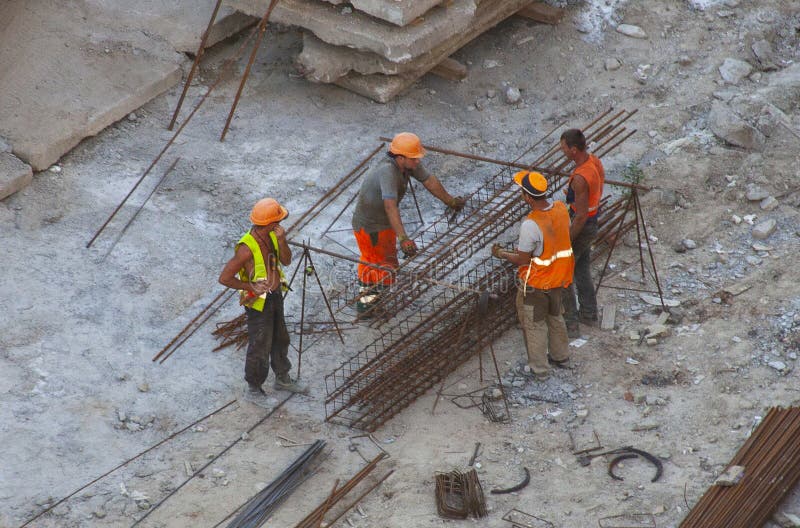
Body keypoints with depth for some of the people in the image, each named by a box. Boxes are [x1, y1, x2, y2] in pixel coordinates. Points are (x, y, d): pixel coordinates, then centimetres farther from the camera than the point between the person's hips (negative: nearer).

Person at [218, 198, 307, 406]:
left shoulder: (271, 236, -8)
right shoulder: (247, 248, -32)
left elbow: (286, 260, -2)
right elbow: (224, 278, -27)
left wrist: (281, 240, -19)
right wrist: (250, 286, -24)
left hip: (275, 296, 8)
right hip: (258, 302, -8)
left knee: (280, 339, 24)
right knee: (260, 347, 7)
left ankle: (283, 379, 45)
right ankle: (253, 390, 27)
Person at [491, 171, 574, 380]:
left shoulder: (530, 225, -33)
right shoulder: (561, 209, -12)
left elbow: (523, 260, -22)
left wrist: (501, 253, -3)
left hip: (535, 284, -6)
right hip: (558, 278, 6)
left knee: (534, 325, 15)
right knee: (555, 317, 28)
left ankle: (540, 369, 28)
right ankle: (561, 357, 45)